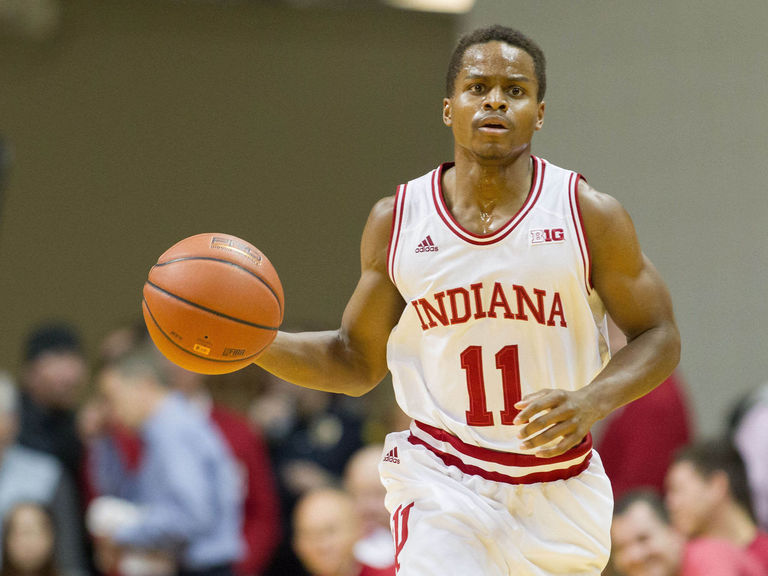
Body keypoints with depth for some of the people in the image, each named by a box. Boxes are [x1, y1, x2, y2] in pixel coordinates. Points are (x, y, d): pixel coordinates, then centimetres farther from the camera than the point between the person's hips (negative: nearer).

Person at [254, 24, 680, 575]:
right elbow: (357, 363, 8)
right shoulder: (396, 221, 0)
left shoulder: (588, 215, -5)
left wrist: (589, 403, -20)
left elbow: (660, 338, -1)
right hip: (442, 482, -1)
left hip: (560, 488, 1)